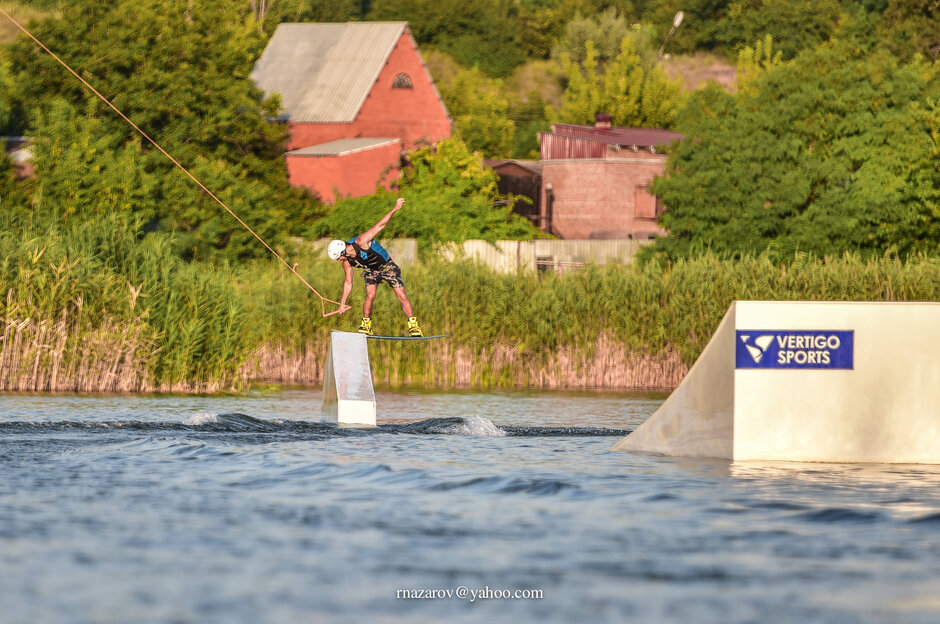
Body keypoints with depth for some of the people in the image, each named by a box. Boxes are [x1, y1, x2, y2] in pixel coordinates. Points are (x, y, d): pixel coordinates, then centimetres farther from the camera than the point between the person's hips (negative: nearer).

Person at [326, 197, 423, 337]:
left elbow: (380, 225, -30)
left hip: (387, 266, -3)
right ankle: (366, 325, -10)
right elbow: (348, 282, -1)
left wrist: (395, 209, -36)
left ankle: (413, 326, -3)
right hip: (370, 271, 3)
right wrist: (342, 303, -3)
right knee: (370, 295, -23)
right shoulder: (347, 262, -13)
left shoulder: (361, 242, -31)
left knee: (402, 296, -11)